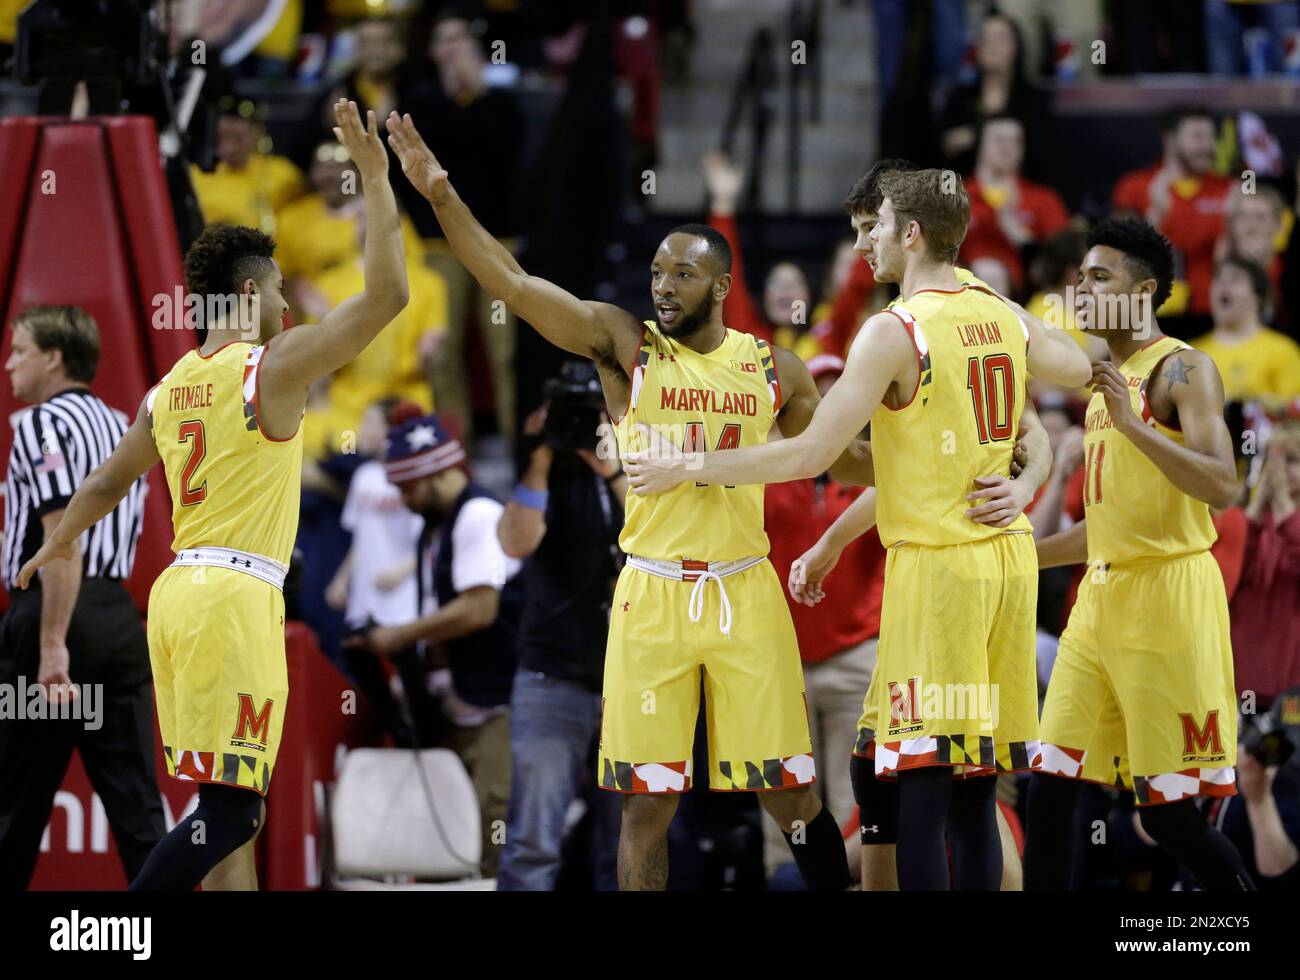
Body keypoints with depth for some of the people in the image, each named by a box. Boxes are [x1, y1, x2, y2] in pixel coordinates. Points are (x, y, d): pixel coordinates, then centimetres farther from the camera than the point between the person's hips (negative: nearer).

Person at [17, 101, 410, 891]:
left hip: (179, 589, 8)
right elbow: (387, 294, -13)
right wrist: (376, 182, -5)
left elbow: (109, 483, 27)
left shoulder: (172, 388, 14)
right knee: (231, 808, -11)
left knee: (232, 803, 13)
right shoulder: (273, 367, -8)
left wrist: (59, 545, 46)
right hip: (237, 596, -8)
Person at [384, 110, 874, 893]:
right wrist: (442, 196, -19)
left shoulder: (774, 371, 7)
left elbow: (842, 459, 21)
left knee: (791, 791, 2)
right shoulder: (624, 344, 0)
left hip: (745, 594, 1)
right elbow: (514, 284, -8)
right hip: (653, 596, -1)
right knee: (648, 800, 0)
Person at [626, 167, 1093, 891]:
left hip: (936, 563, -7)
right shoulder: (1006, 317, 8)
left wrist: (688, 469, -7)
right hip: (1009, 558, 7)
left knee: (922, 789, -6)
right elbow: (1094, 374, 25)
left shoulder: (896, 331, -13)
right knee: (974, 797, 10)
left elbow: (811, 456, -15)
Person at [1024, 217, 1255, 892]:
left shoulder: (1183, 370, -9)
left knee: (1168, 813, -7)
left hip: (1167, 599, -9)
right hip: (1100, 602, 9)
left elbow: (1222, 488, -23)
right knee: (1049, 790, 4)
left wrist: (1132, 425, -28)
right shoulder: (1109, 381, 18)